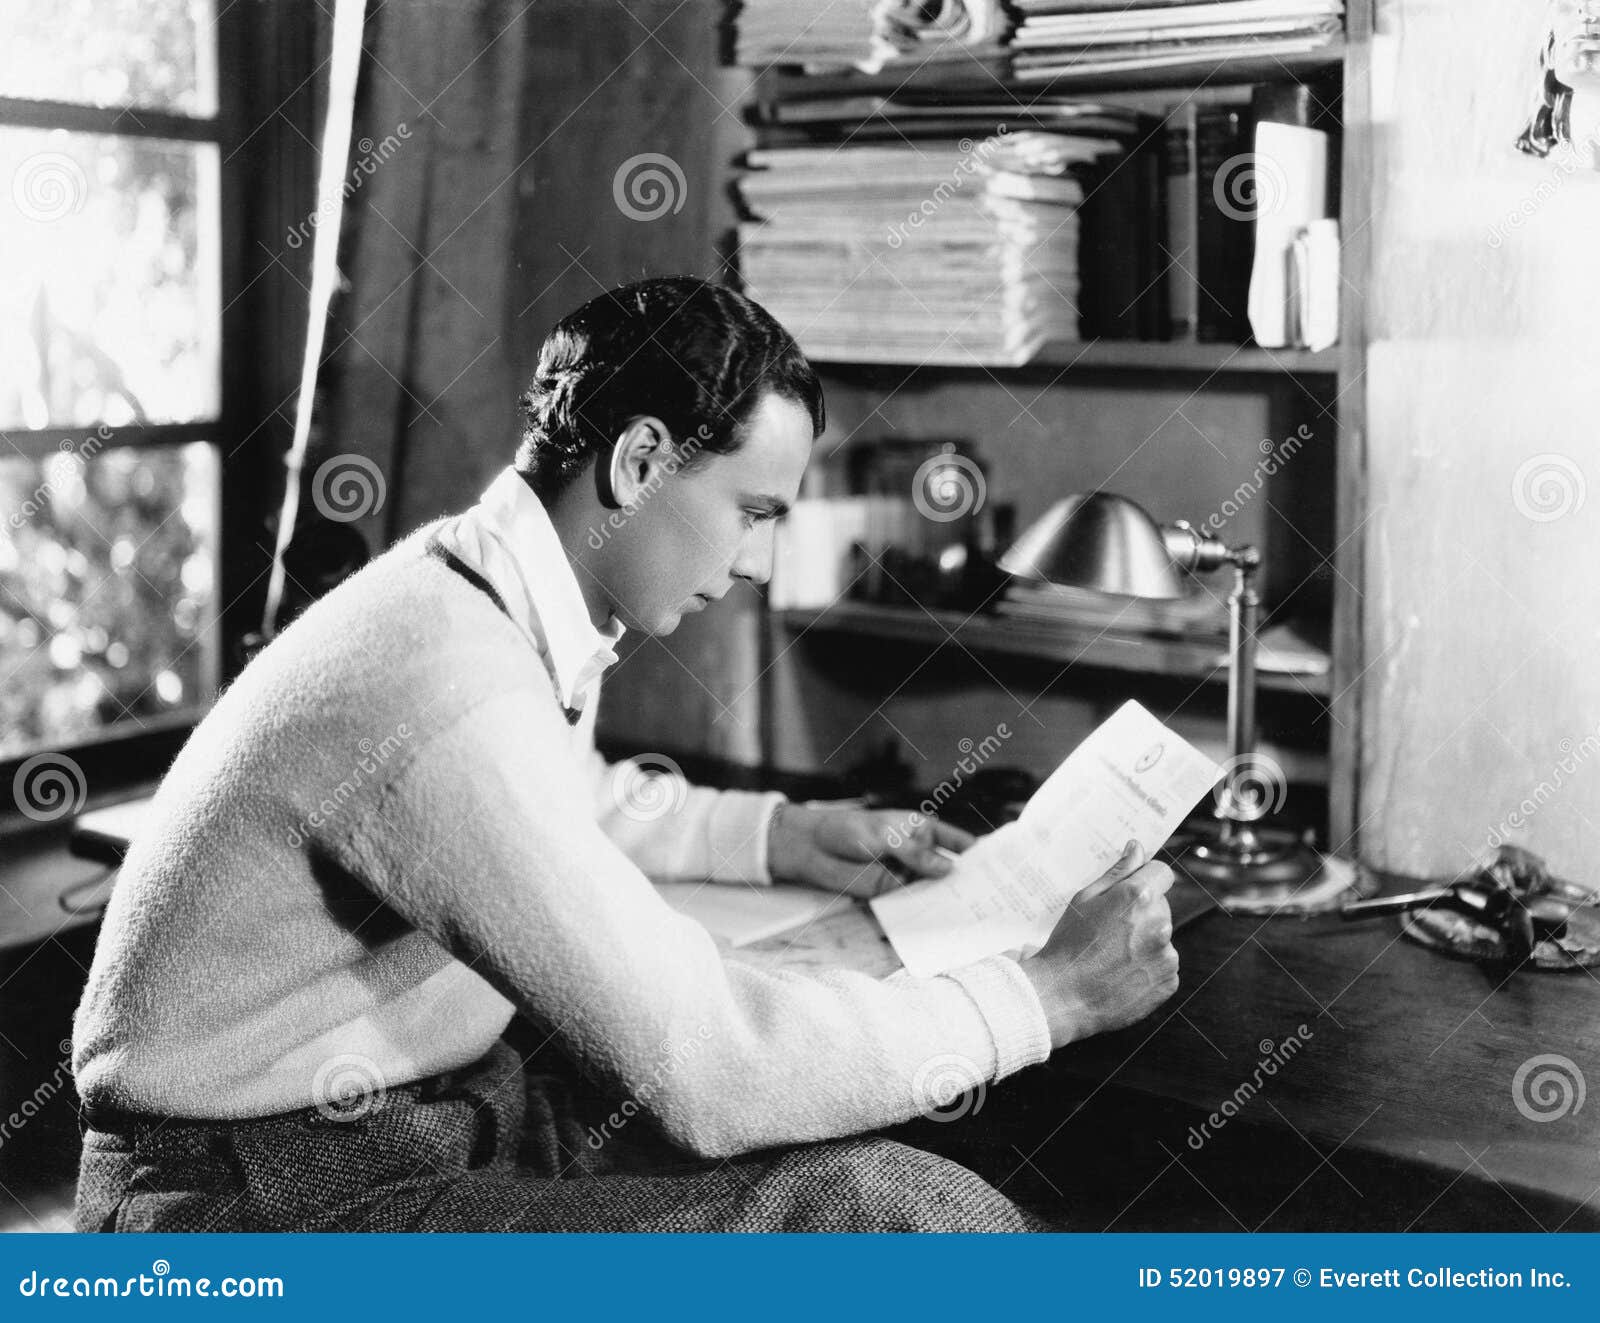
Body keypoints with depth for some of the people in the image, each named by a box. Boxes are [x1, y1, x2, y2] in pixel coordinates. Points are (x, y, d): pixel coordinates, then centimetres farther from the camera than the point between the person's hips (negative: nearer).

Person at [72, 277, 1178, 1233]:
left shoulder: (506, 595, 2)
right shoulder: (453, 687, -28)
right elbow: (707, 1070, -27)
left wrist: (787, 836, 12)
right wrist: (1051, 995, -17)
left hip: (432, 1092, 10)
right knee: (912, 1217, -20)